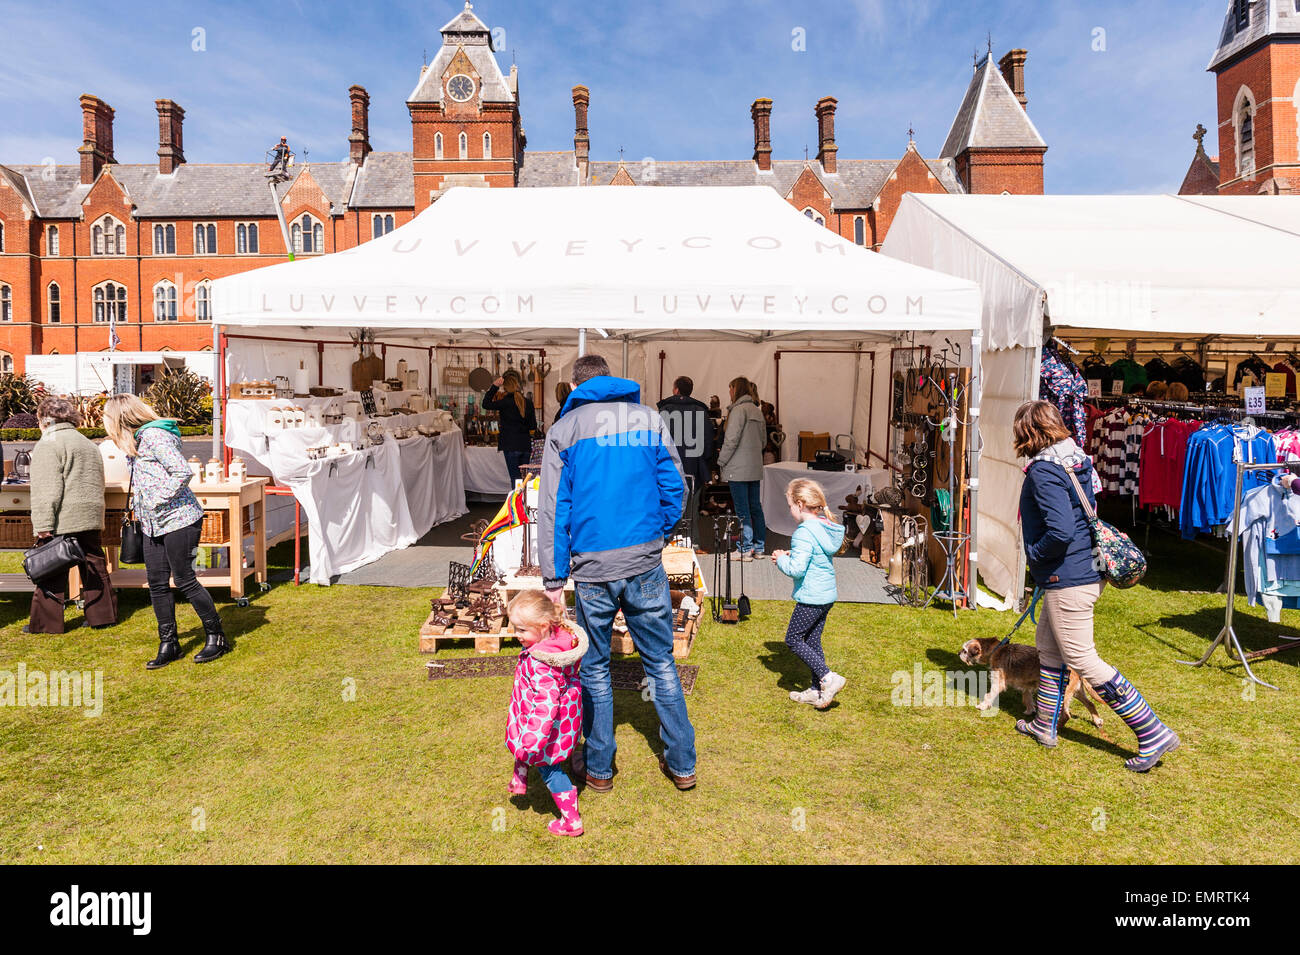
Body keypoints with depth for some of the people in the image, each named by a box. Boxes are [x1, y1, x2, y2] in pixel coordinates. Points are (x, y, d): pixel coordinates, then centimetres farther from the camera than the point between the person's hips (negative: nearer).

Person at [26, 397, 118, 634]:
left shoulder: (49, 444, -6)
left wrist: (43, 525, -17)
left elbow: (47, 489, -15)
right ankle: (103, 615, 16)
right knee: (95, 567, 11)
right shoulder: (89, 444, 19)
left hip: (63, 521, -7)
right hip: (91, 517, 7)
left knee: (51, 572, 1)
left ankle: (46, 623, 5)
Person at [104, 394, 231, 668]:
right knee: (157, 583, 8)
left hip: (178, 520, -9)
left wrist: (157, 500, -17)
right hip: (153, 524, 9)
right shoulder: (138, 440, 15)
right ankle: (168, 644, 18)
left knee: (184, 581, -3)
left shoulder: (154, 436, -15)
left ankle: (217, 638, 11)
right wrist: (139, 503, 11)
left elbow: (182, 472, -24)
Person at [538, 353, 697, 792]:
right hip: (646, 563, 1)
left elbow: (553, 508, -1)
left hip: (592, 567, -1)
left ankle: (598, 768, 25)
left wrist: (553, 578, 1)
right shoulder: (649, 418, 6)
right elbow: (674, 484, 4)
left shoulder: (564, 429, 2)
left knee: (595, 669, 14)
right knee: (661, 663, 13)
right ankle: (682, 764, 22)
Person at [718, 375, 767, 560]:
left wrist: (721, 460, -7)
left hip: (738, 468, -8)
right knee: (755, 507, 12)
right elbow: (763, 440, 18)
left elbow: (731, 439, -16)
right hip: (755, 468, 8)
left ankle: (745, 549, 0)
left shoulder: (739, 410, -12)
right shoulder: (757, 411, 14)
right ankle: (759, 548, 17)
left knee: (742, 509, -3)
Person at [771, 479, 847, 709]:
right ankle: (817, 690, 22)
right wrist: (791, 555, 12)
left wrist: (782, 559, -6)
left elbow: (796, 568, -25)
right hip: (828, 595, 9)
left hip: (810, 597, -9)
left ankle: (828, 677, -4)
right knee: (813, 640, 16)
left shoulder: (804, 533, -21)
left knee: (793, 639, 4)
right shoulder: (827, 527, 8)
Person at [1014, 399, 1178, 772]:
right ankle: (1045, 725, 32)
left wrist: (1034, 554, -11)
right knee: (1048, 646, 20)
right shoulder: (1076, 462, 8)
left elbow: (1061, 532, -31)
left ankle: (1153, 733, 6)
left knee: (1083, 661, 0)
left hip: (1068, 580, -10)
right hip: (1086, 570, 10)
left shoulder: (1043, 471, -21)